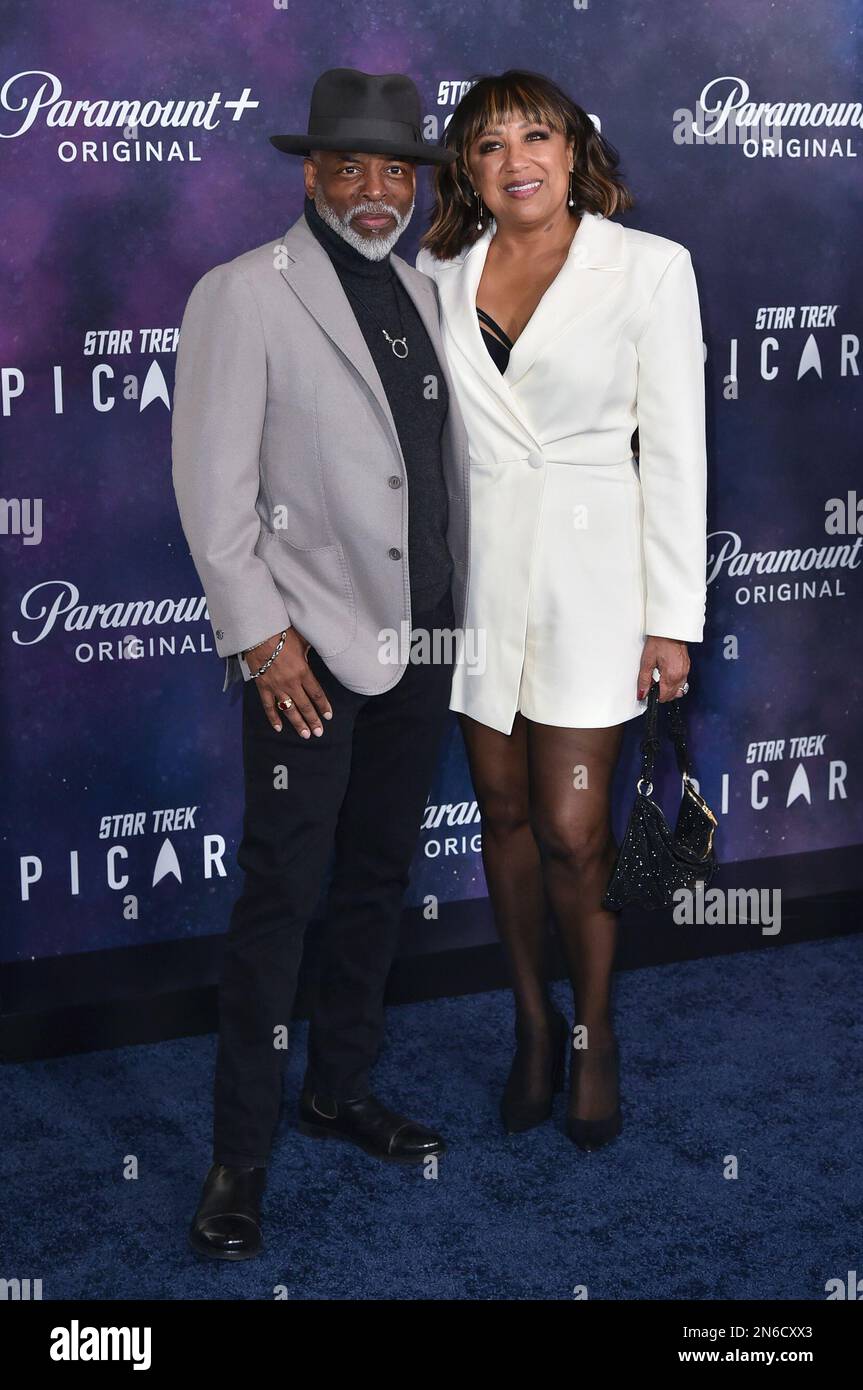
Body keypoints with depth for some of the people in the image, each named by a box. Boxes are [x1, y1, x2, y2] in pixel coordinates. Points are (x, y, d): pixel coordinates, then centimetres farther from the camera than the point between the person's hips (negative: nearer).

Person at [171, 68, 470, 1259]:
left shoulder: (423, 295, 11)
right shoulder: (244, 295, -7)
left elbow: (447, 466, 15)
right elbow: (212, 485, -10)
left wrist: (461, 612, 12)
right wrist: (260, 633, -15)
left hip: (420, 644, 6)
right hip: (311, 649, -6)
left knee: (378, 881, 15)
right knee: (280, 896, -3)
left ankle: (340, 1091, 30)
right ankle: (240, 1153, 8)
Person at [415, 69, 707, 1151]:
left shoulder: (648, 267, -4)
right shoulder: (439, 273, 5)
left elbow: (674, 448, -5)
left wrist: (672, 618, -7)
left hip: (588, 568, -3)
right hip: (474, 567, 3)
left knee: (572, 829, -3)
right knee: (504, 810, 11)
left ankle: (594, 1032, 20)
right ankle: (531, 1019, 29)